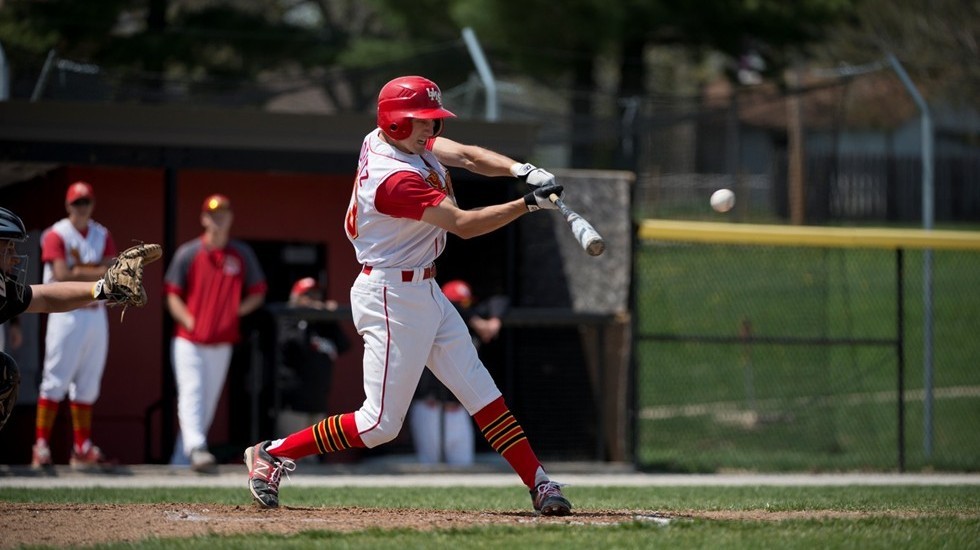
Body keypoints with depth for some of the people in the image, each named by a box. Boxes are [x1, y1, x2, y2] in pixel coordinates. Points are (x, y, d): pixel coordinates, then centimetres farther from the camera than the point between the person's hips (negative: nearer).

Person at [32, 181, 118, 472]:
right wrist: (96, 274, -8)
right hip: (66, 314, -5)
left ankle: (82, 448, 11)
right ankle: (41, 446, -9)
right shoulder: (56, 235, -3)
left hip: (96, 314, 5)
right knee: (55, 380, -9)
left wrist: (78, 271, -9)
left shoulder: (103, 236, 13)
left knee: (88, 384, 7)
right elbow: (61, 276, -14)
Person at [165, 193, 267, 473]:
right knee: (191, 394, -19)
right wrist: (188, 320, -12)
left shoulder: (242, 254, 7)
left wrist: (238, 310, -6)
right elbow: (173, 294, 2)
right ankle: (196, 449, -33)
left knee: (208, 402, 6)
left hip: (221, 343, 3)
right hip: (188, 340, -3)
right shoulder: (188, 253, 1)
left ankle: (180, 460, 14)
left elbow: (257, 293, 12)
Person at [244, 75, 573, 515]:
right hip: (393, 299, -10)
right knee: (380, 424, -6)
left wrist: (520, 169, -20)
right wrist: (529, 203, -24)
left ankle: (540, 486, 9)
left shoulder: (388, 138, 2)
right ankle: (273, 454, 7)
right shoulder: (396, 179, -25)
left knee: (482, 394, 8)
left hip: (424, 293, 10)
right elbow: (464, 224, -24)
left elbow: (465, 155, -3)